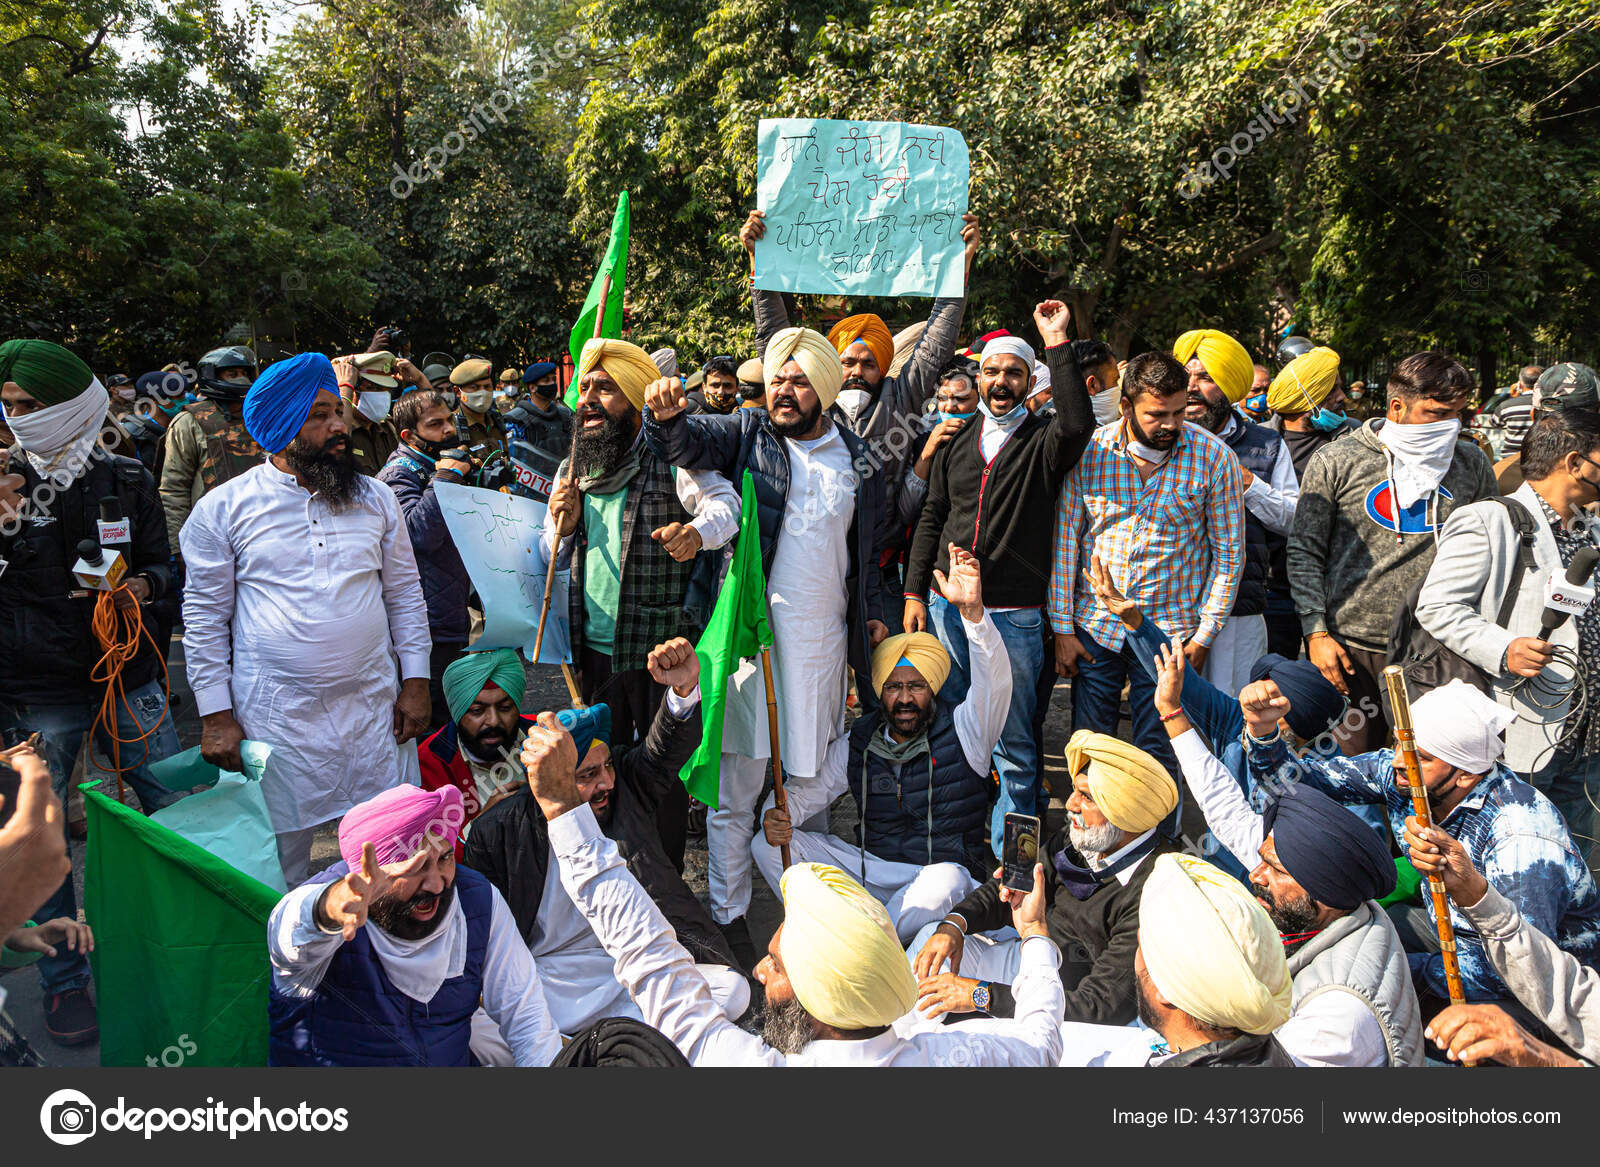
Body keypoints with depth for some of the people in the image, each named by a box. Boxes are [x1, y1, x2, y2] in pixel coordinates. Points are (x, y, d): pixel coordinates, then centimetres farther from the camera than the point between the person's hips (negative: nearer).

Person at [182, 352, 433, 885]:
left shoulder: (375, 498, 6)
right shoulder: (222, 508, -1)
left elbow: (405, 593, 10)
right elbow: (205, 616, 2)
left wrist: (416, 680, 4)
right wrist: (215, 715, -2)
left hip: (376, 707, 2)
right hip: (275, 716, -2)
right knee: (280, 865, 9)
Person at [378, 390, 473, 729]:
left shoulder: (443, 464, 16)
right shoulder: (398, 475, -12)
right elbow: (421, 532, -30)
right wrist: (445, 478, -25)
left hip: (455, 616, 9)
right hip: (427, 626, -9)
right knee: (431, 718, -3)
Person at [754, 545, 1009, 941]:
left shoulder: (964, 731, -6)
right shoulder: (857, 744, 5)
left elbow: (993, 679, -23)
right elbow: (804, 790, 11)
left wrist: (972, 609, -41)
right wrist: (777, 816, -14)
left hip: (946, 871, -4)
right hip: (872, 870, 4)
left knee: (941, 885, -41)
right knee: (768, 845, -8)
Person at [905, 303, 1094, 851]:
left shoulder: (1043, 443, 0)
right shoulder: (957, 443, 13)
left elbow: (1078, 423, -24)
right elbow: (931, 518, 14)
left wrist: (1057, 343, -20)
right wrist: (914, 592, 7)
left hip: (1014, 615, -4)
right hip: (945, 608, 4)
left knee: (1014, 744, 3)